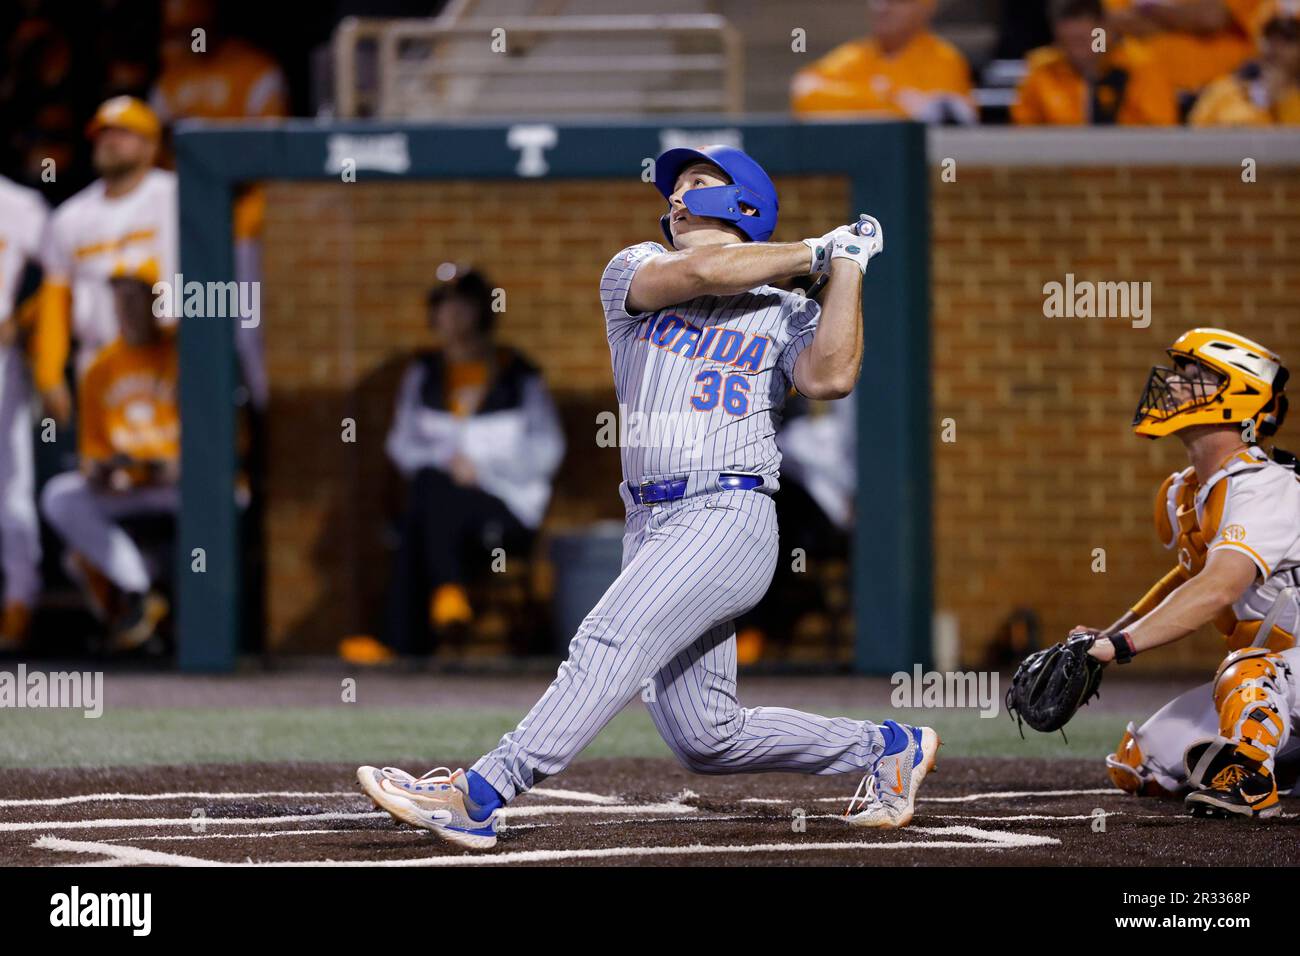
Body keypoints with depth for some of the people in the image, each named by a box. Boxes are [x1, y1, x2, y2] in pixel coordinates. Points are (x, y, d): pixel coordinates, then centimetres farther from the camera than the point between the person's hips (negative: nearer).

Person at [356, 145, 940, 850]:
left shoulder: (785, 314, 9)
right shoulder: (633, 271, 16)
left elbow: (831, 377, -11)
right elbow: (697, 271, -6)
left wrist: (847, 264, -6)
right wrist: (815, 252, 3)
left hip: (726, 519, -5)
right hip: (651, 526, 5)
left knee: (608, 646, -24)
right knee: (707, 739, 4)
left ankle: (477, 795, -33)